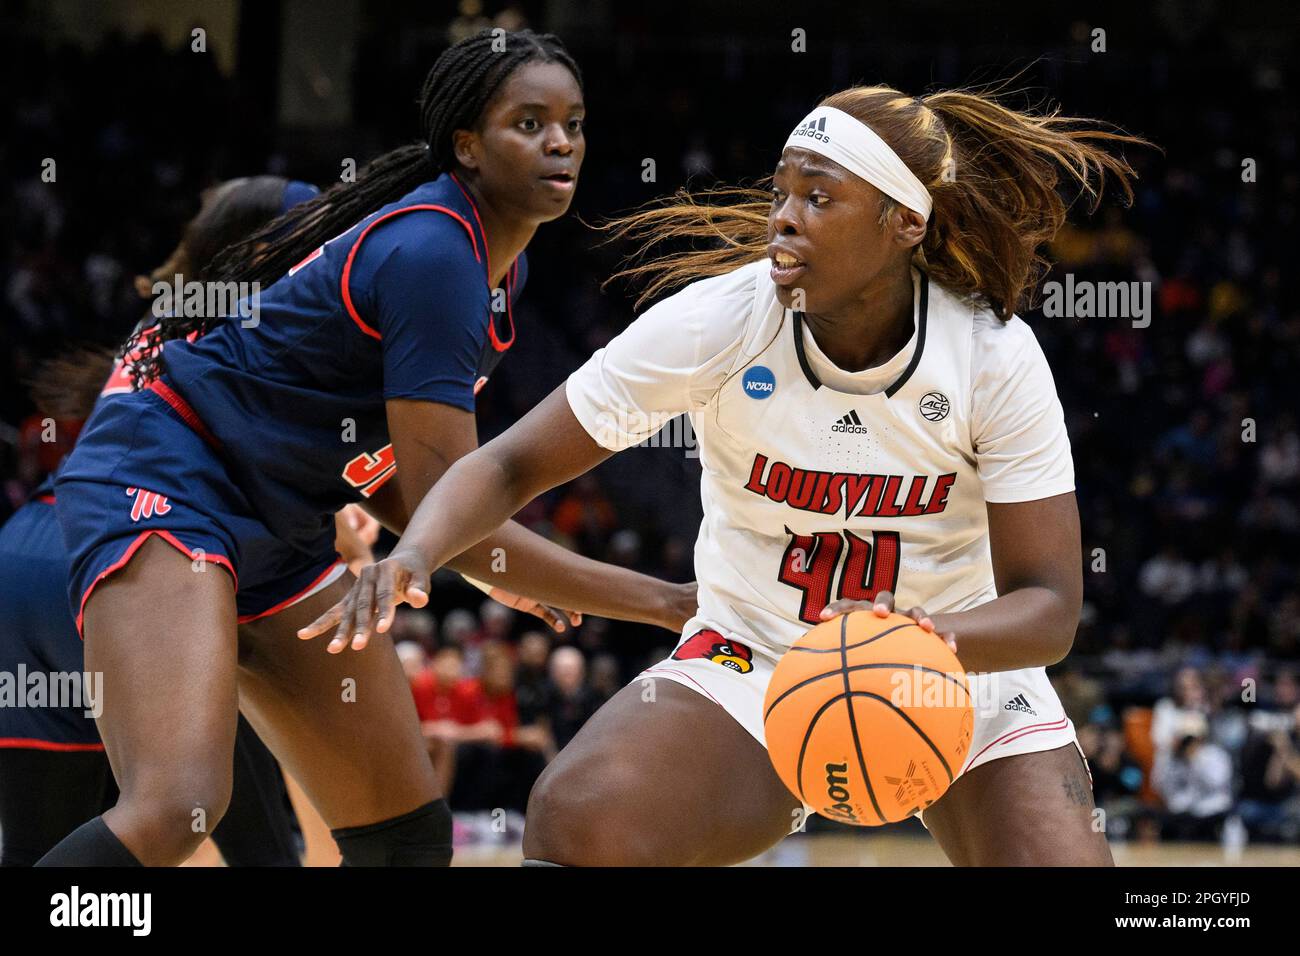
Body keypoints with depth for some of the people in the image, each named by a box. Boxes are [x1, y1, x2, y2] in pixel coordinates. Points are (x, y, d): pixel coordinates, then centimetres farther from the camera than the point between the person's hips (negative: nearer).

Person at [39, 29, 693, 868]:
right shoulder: (433, 253, -21)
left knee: (411, 829, 5)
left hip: (280, 532, 10)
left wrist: (497, 563, 4)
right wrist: (665, 602, -18)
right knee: (179, 807, -32)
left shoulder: (502, 263, 10)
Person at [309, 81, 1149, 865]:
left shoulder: (998, 359, -17)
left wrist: (933, 636, -39)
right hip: (750, 663, 0)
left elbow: (1049, 606, -17)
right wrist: (415, 556, -33)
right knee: (578, 821, -28)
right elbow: (513, 465, -13)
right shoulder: (715, 322, -17)